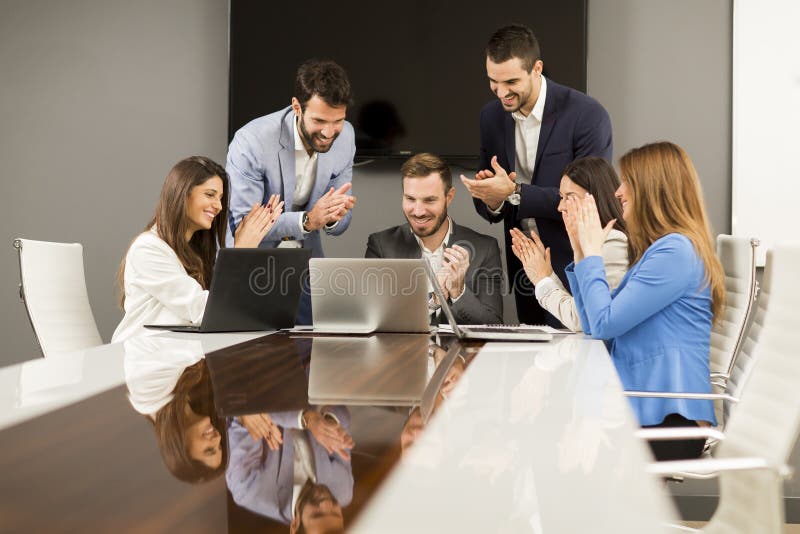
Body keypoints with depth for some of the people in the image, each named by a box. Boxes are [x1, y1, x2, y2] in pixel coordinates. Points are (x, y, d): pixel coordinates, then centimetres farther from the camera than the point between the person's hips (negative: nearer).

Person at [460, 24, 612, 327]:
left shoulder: (588, 116, -15)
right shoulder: (491, 116, 2)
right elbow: (487, 206, 9)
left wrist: (514, 193, -25)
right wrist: (491, 201, -16)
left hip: (574, 269, -5)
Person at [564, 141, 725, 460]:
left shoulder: (676, 251, -13)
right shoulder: (655, 251, 18)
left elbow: (605, 323, -16)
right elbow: (594, 327, 17)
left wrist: (592, 253, -3)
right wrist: (582, 252, 15)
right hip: (639, 406, 9)